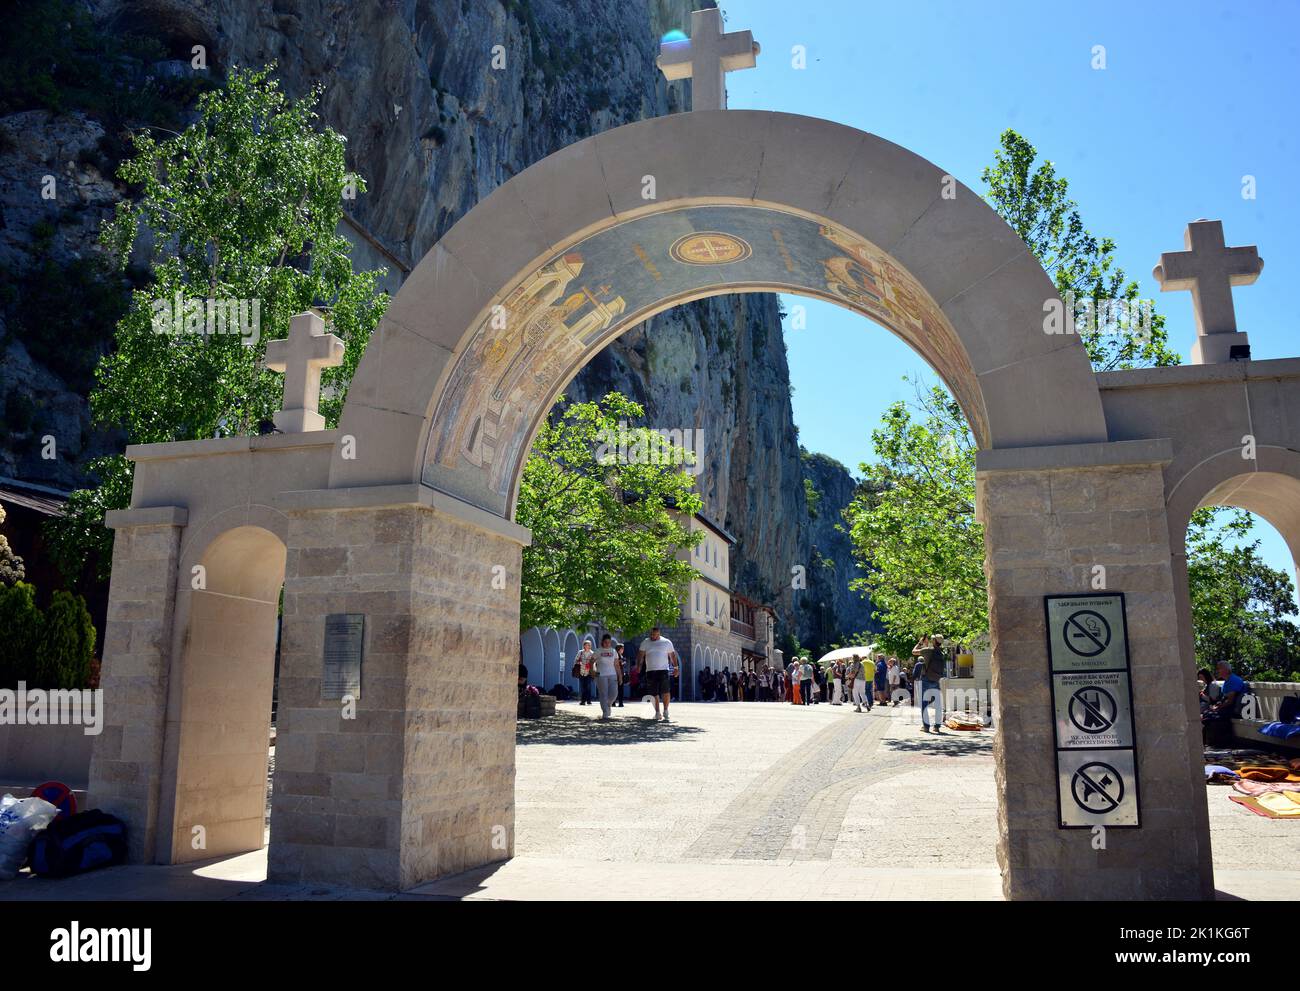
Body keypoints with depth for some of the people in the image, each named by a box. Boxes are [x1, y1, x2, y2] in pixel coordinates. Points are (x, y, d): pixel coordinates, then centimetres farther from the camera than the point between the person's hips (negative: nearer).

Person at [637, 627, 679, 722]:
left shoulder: (667, 642, 7)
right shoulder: (645, 643, 10)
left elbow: (672, 655, 11)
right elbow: (640, 655, 9)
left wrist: (675, 667, 4)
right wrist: (638, 666, -3)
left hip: (663, 670, -2)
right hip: (650, 671, 2)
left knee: (666, 692, -12)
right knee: (654, 694, 3)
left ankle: (665, 711, 2)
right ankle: (657, 713, 13)